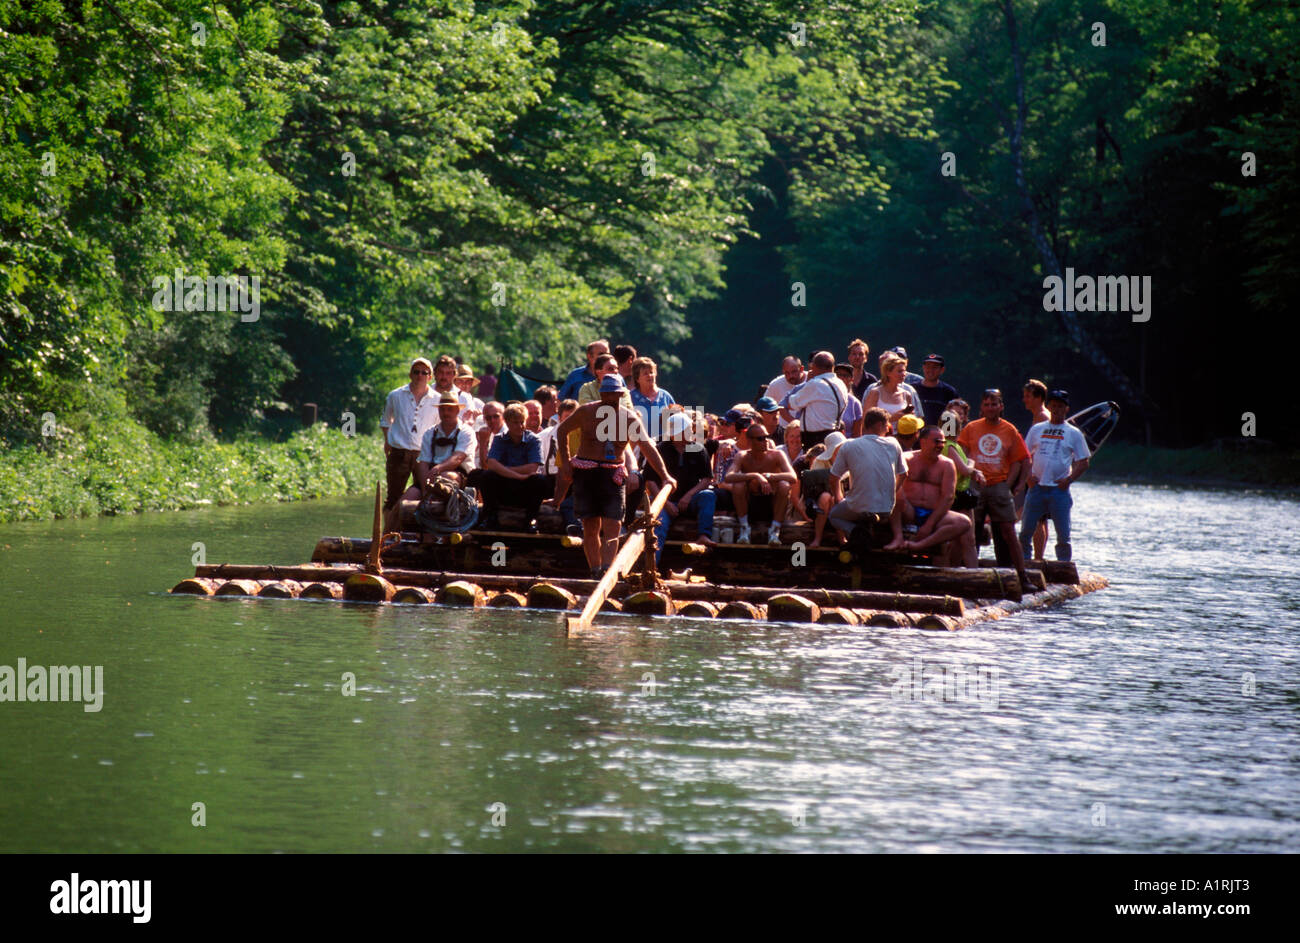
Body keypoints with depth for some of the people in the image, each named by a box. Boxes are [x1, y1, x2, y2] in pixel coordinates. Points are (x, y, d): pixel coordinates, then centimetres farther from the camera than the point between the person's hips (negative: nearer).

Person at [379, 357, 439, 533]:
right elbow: (385, 421, 24)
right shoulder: (396, 396, 8)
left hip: (425, 455, 0)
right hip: (399, 453, 0)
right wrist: (387, 441, 11)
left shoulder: (436, 400, 6)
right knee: (393, 498, -1)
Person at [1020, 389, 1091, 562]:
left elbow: (1083, 462, 6)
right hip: (1037, 487, 2)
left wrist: (1069, 479, -7)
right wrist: (1029, 475, 0)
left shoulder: (1074, 433, 5)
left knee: (1063, 534, -2)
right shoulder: (1037, 429, 11)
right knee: (1025, 531, 2)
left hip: (1059, 489, -2)